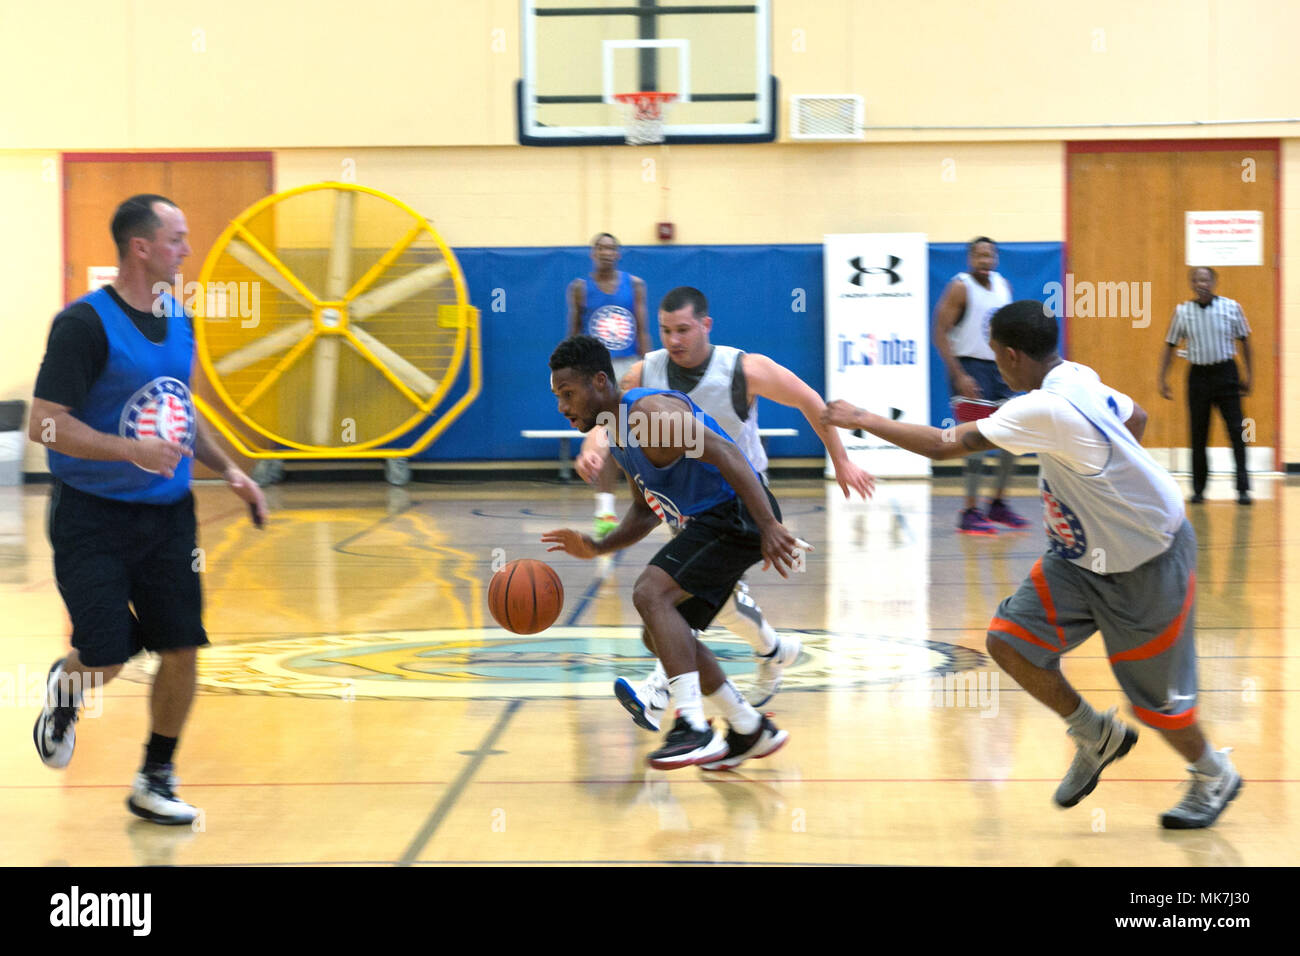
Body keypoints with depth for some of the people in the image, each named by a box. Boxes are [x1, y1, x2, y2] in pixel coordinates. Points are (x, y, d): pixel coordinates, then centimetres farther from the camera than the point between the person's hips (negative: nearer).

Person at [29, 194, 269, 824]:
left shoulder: (179, 323, 9)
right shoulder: (85, 323, -15)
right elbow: (45, 424, -19)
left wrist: (228, 471, 11)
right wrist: (135, 451, -25)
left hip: (167, 513, 6)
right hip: (94, 516, -6)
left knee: (182, 650, 1)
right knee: (106, 661, -8)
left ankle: (155, 780, 17)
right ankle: (62, 690, 28)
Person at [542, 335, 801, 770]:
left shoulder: (650, 412, -18)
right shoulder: (619, 431, 14)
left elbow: (724, 454, -28)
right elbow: (645, 512, 25)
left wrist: (769, 526, -34)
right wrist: (597, 547, 9)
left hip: (735, 517, -11)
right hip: (705, 524, 11)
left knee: (651, 593, -24)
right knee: (662, 634, 13)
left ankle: (694, 730, -29)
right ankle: (751, 730, 24)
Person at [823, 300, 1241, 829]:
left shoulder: (1044, 409, -31)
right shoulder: (1078, 378, -3)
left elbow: (945, 444, -29)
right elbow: (1136, 419, 16)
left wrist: (863, 420, -19)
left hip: (1148, 564, -9)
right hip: (1086, 553, 9)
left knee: (1156, 695, 6)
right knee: (1009, 640, -3)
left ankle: (1213, 776, 33)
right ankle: (1095, 736, 18)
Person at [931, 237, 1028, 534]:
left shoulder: (1003, 285, 11)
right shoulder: (960, 288, -11)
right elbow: (940, 334, -15)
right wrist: (959, 376, -21)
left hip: (998, 367, 8)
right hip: (970, 367, -8)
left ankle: (998, 504, 20)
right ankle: (970, 513, -9)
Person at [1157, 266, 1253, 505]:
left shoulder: (1231, 307, -2)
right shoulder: (1182, 311, 0)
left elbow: (1244, 340, 8)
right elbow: (1170, 345, 8)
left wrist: (1248, 375, 6)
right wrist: (1163, 378, 3)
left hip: (1226, 373, -1)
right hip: (1198, 375, 1)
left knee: (1236, 431, -6)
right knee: (1198, 435, 5)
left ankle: (1243, 488, -4)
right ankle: (1198, 489, 14)